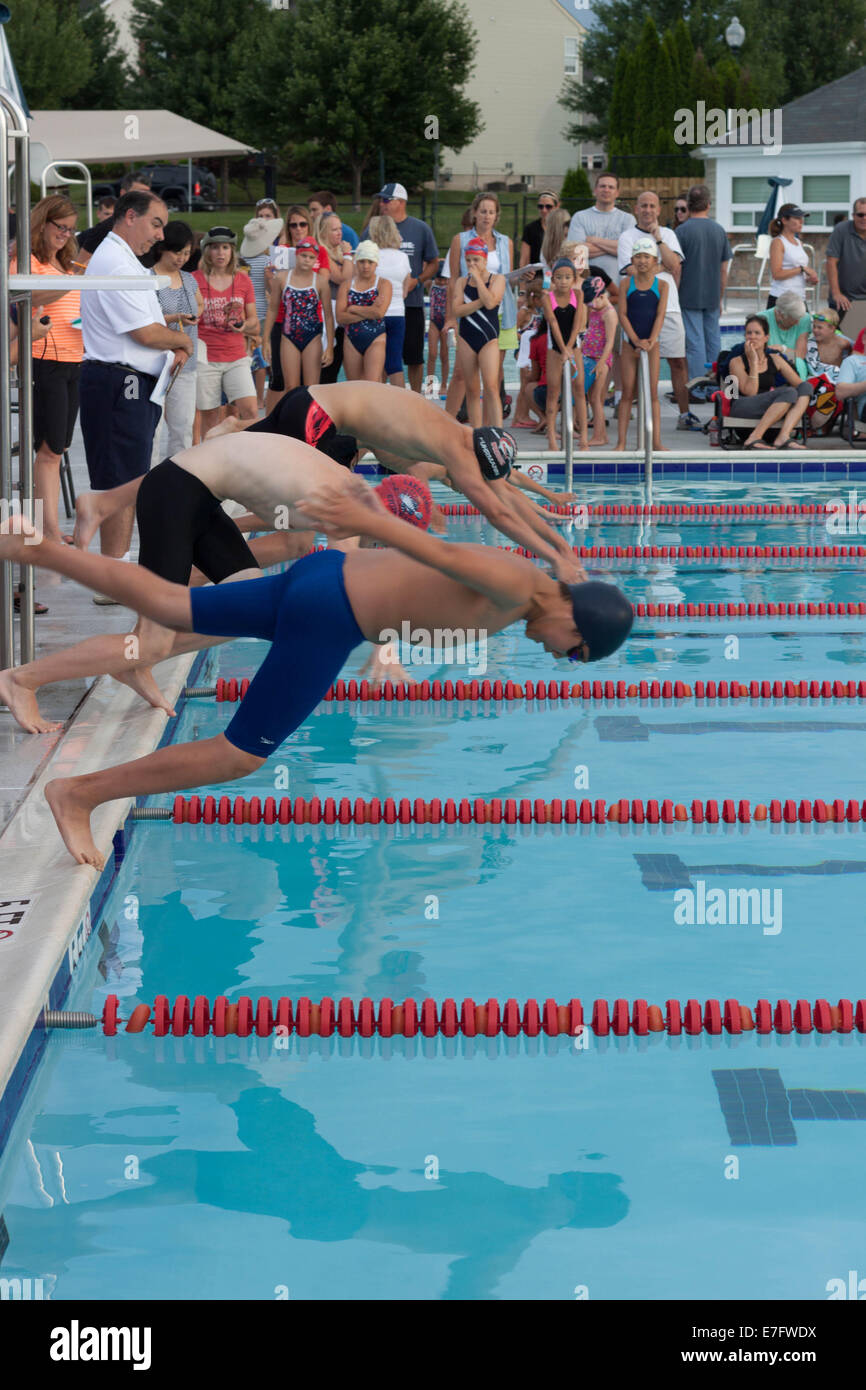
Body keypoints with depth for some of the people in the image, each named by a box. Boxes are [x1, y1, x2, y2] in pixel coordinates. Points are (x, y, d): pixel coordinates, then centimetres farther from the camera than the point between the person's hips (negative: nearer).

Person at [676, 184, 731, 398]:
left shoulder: (684, 230, -9)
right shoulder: (719, 230, 5)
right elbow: (724, 270, 10)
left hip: (689, 297, -4)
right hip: (712, 297, 4)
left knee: (695, 343, -3)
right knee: (713, 342, 11)